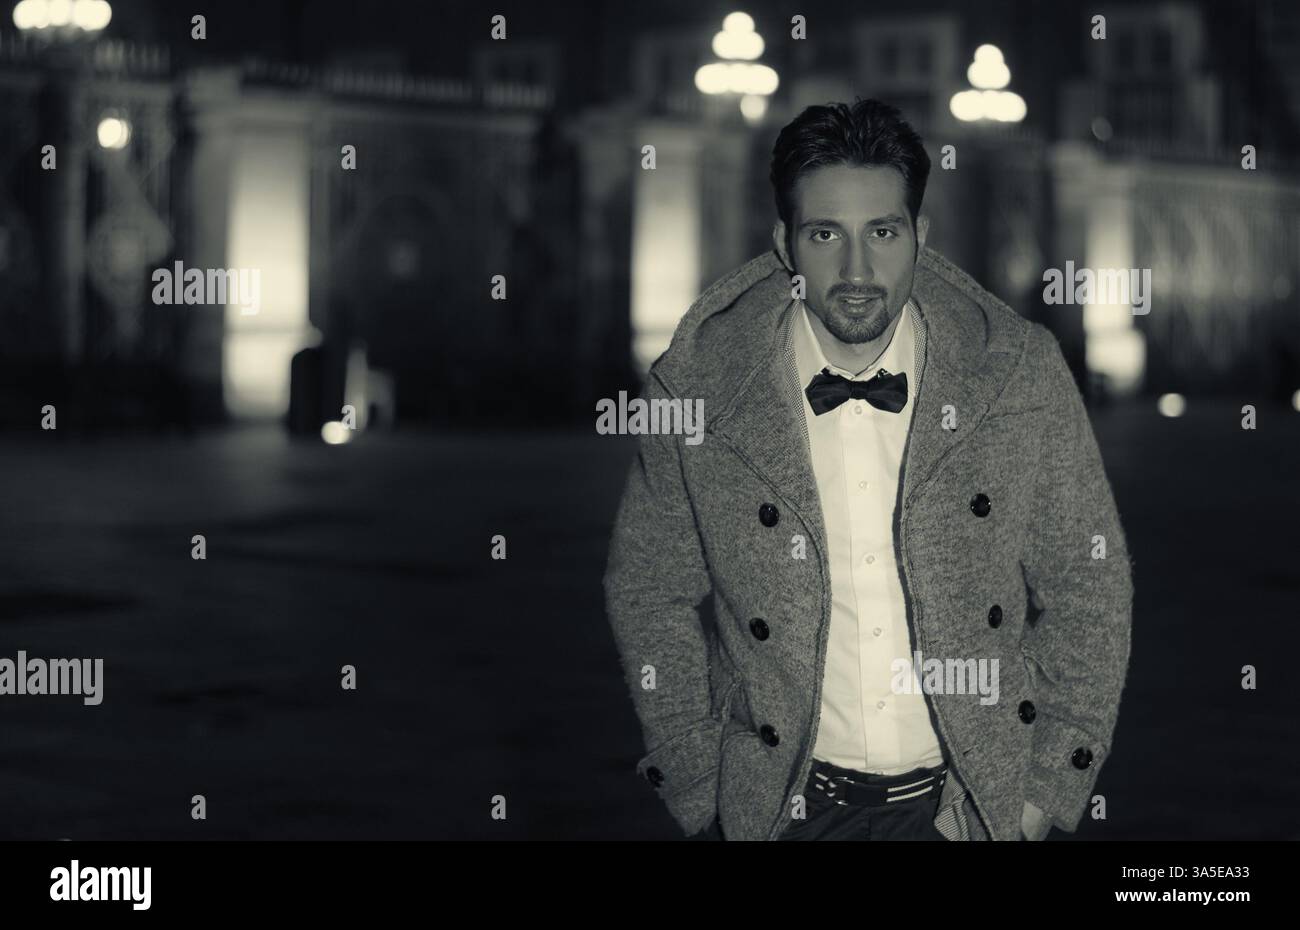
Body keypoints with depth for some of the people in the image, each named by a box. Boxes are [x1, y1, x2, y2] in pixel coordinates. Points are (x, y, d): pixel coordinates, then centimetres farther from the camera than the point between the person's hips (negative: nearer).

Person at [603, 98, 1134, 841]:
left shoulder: (1023, 373, -8)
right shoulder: (696, 390, -10)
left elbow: (1087, 589, 0)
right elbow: (650, 597, 1)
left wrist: (1043, 791, -3)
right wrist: (704, 795, -1)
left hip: (975, 797, 1)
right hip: (785, 802, 0)